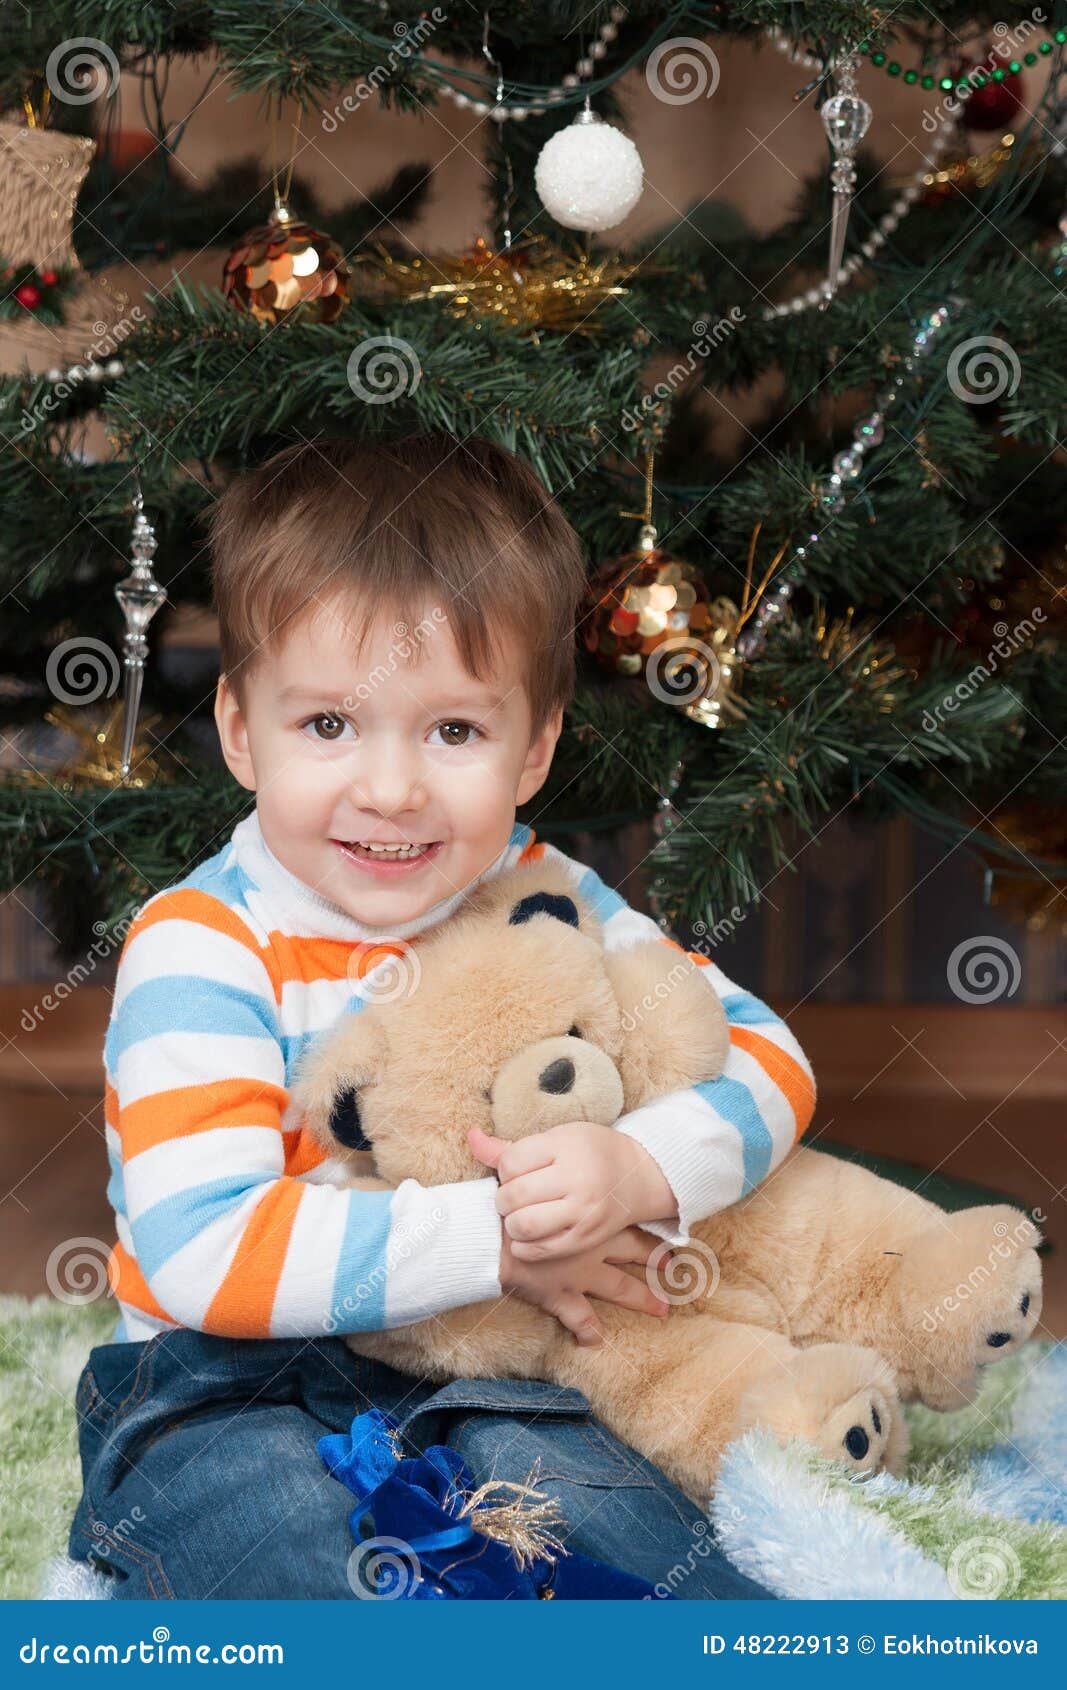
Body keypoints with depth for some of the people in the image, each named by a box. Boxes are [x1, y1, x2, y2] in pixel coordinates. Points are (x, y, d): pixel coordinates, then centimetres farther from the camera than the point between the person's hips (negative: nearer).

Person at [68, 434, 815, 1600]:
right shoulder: (203, 951, -15)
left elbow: (764, 1053, 4)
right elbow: (205, 1249, -26)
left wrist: (639, 1171, -19)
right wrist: (492, 1239, -24)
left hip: (478, 1375, 4)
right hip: (227, 1386, -3)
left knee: (543, 1473, -27)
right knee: (272, 1515, -34)